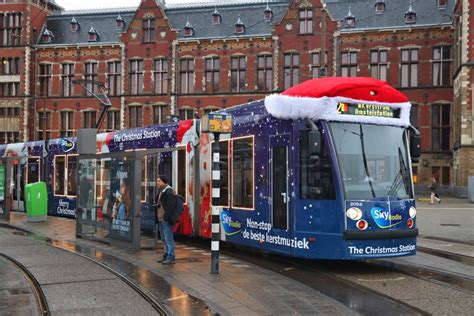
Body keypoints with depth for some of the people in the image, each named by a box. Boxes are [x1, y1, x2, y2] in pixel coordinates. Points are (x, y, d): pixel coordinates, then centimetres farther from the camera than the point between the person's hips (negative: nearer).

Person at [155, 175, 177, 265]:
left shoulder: (169, 192, -13)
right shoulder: (161, 192, 18)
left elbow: (170, 206, -20)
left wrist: (166, 217, -22)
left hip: (166, 220, -10)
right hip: (161, 220, 10)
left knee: (168, 239, -7)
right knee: (164, 239, 15)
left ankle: (171, 257, -4)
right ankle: (166, 256, 23)